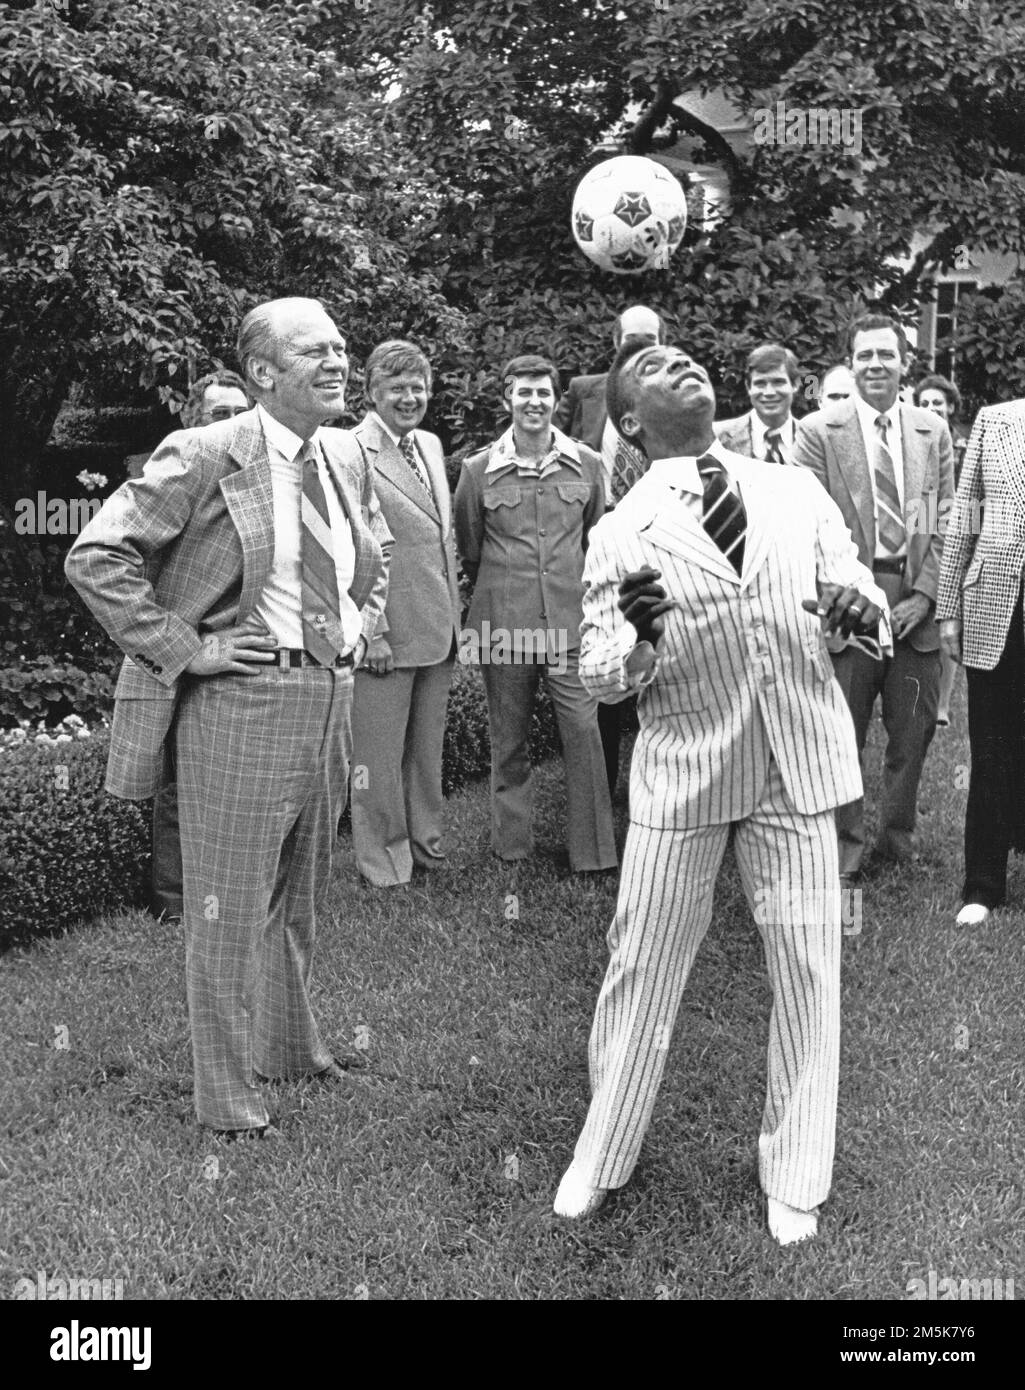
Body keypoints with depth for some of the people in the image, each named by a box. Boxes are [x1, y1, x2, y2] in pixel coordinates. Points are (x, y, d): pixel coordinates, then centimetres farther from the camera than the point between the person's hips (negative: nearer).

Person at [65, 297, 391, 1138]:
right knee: (232, 904, 3)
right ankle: (229, 1096, 19)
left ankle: (291, 1046, 41)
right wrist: (185, 648, -15)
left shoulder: (336, 461, 10)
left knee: (300, 894, 21)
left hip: (328, 701, 7)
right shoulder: (205, 457, -12)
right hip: (241, 700, -7)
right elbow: (96, 558, -15)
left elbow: (373, 561, 29)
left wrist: (360, 627, 12)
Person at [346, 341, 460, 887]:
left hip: (439, 628, 7)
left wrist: (457, 611, 14)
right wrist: (373, 632, -17)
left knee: (427, 747, 18)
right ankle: (384, 860, 18)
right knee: (379, 754, 5)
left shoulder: (431, 445, 12)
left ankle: (426, 843, 32)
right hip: (386, 631, -7)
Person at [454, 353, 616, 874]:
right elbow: (468, 549, 11)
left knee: (584, 730, -5)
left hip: (569, 622, 0)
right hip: (502, 625, 0)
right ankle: (512, 848, 22)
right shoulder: (479, 470, 1)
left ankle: (593, 851, 6)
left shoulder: (587, 464, 4)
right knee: (508, 739, 8)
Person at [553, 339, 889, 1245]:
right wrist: (637, 638, -26)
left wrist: (862, 610, -19)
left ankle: (794, 1178, 29)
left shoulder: (797, 493, 5)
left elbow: (868, 613, 6)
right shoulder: (622, 534, -1)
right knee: (642, 968, 8)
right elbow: (599, 677, -3)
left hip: (799, 764, 2)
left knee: (809, 971, 8)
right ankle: (601, 1158, 32)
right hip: (683, 771, -1)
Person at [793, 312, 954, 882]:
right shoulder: (818, 431, 0)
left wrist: (925, 595, -4)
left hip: (917, 604, 3)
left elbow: (945, 521, 7)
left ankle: (899, 833, 28)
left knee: (914, 729, 10)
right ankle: (846, 841, 19)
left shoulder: (933, 431, 10)